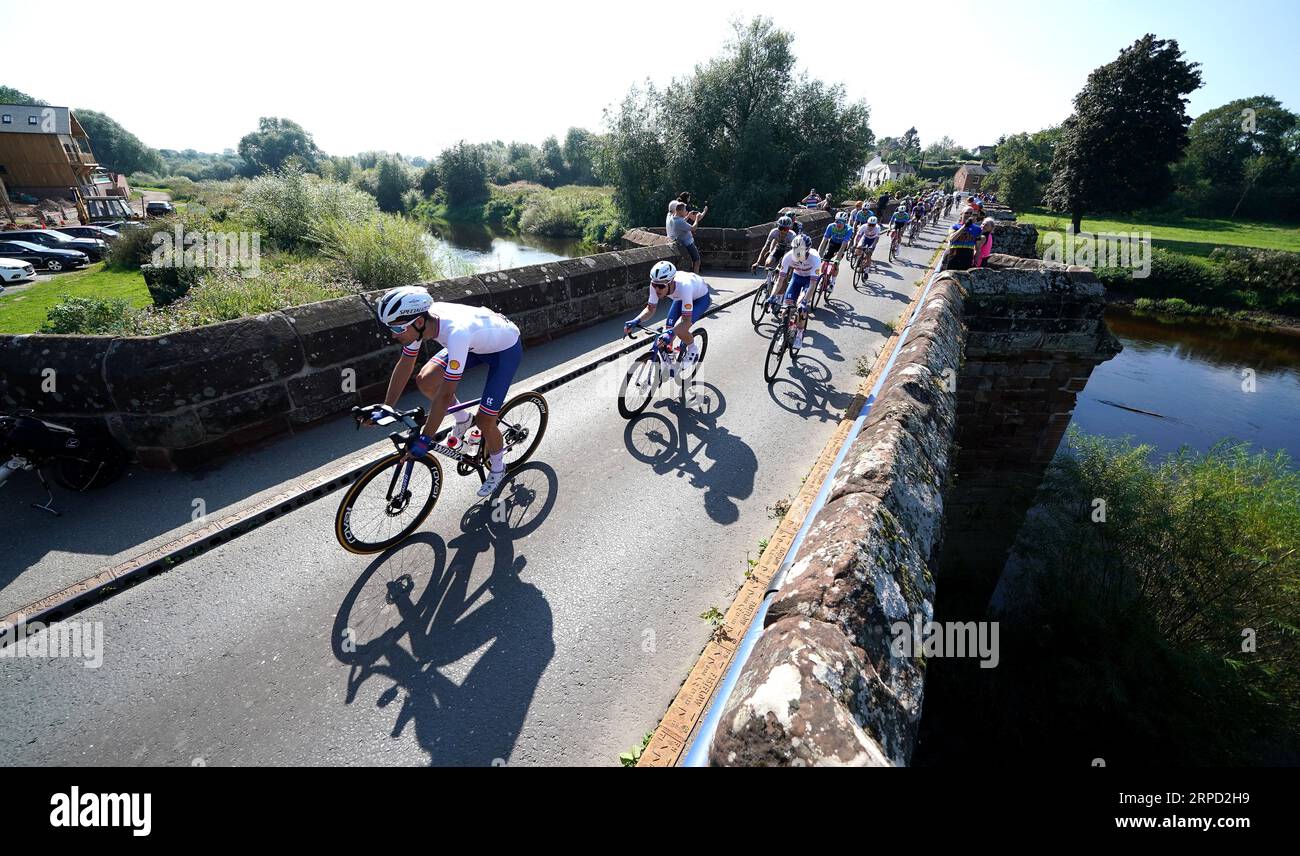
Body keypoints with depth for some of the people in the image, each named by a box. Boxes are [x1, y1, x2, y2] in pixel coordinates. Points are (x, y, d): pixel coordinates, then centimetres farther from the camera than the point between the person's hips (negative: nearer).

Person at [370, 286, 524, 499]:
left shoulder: (456, 333, -42)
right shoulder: (419, 320, -21)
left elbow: (445, 394, -37)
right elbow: (405, 365, -7)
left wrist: (424, 439, -30)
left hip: (506, 348, -7)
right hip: (478, 342, 7)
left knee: (484, 421, -10)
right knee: (425, 380, -6)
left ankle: (497, 467, 19)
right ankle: (462, 420, 19)